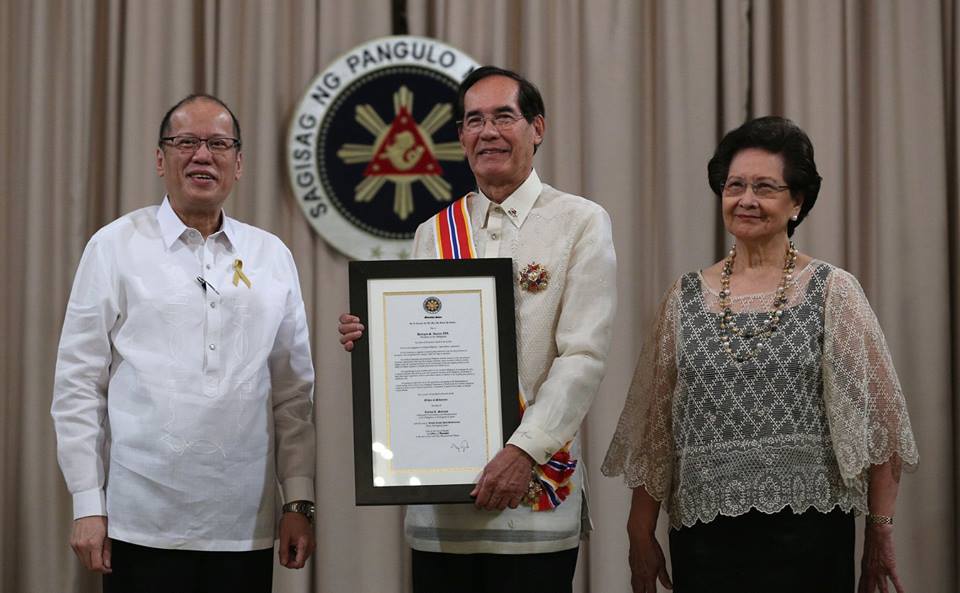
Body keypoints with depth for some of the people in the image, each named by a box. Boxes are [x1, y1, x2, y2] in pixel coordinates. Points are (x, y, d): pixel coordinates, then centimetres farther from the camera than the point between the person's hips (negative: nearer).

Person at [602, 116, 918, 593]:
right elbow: (653, 428, 8)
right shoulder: (686, 298, 8)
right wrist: (641, 535, 6)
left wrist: (881, 533, -4)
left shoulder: (833, 293, 1)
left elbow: (876, 420, 0)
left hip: (807, 535, -2)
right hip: (704, 534, 2)